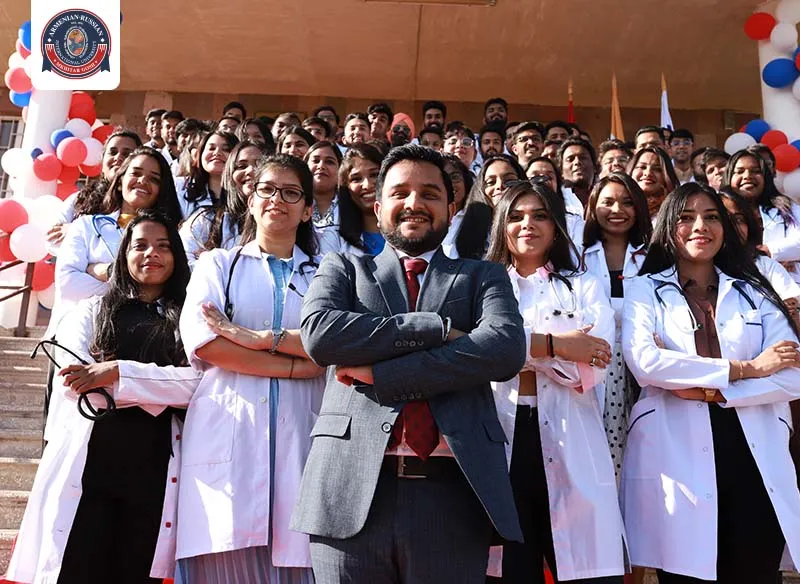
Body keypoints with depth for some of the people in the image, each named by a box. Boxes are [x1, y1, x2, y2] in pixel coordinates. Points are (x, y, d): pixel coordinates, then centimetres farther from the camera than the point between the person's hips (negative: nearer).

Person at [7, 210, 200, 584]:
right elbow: (71, 383, -1)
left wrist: (116, 373, -11)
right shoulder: (90, 311, 15)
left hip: (155, 466, 0)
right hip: (86, 461, 0)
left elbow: (198, 385, -5)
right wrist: (163, 387, -6)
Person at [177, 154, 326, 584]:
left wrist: (260, 338, -12)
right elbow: (201, 341, -5)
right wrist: (295, 365, -7)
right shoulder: (218, 263, 13)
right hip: (226, 429, 0)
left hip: (298, 432, 1)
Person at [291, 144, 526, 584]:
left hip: (454, 492, 0)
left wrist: (378, 374, -9)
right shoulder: (343, 268, 14)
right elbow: (319, 333, -7)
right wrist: (438, 328, -8)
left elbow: (506, 348, -7)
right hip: (352, 491, 0)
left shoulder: (483, 277, 13)